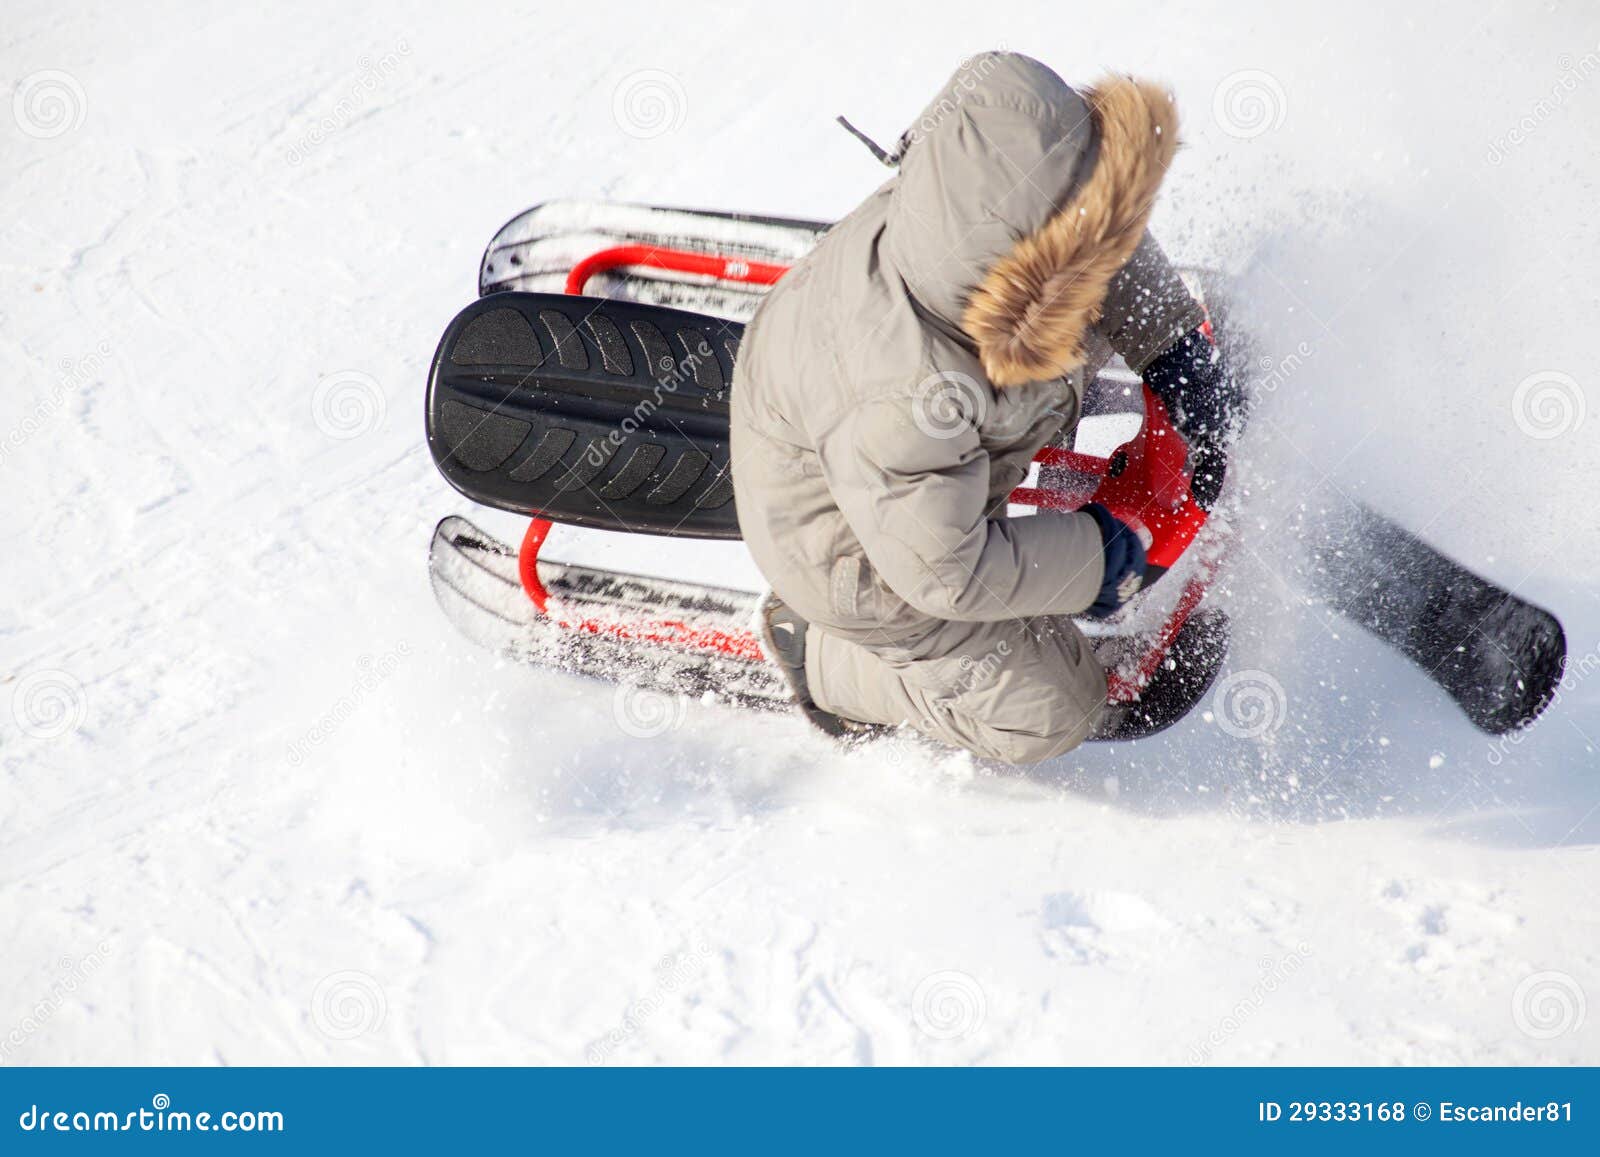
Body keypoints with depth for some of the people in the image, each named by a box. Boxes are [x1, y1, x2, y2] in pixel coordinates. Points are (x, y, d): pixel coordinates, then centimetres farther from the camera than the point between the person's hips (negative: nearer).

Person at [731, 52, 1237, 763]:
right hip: (849, 549, -7)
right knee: (1047, 710, 8)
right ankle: (822, 654, 23)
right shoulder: (901, 410, -48)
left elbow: (1112, 234, -5)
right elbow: (945, 572, -30)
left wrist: (1177, 350, -4)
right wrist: (1094, 557, -19)